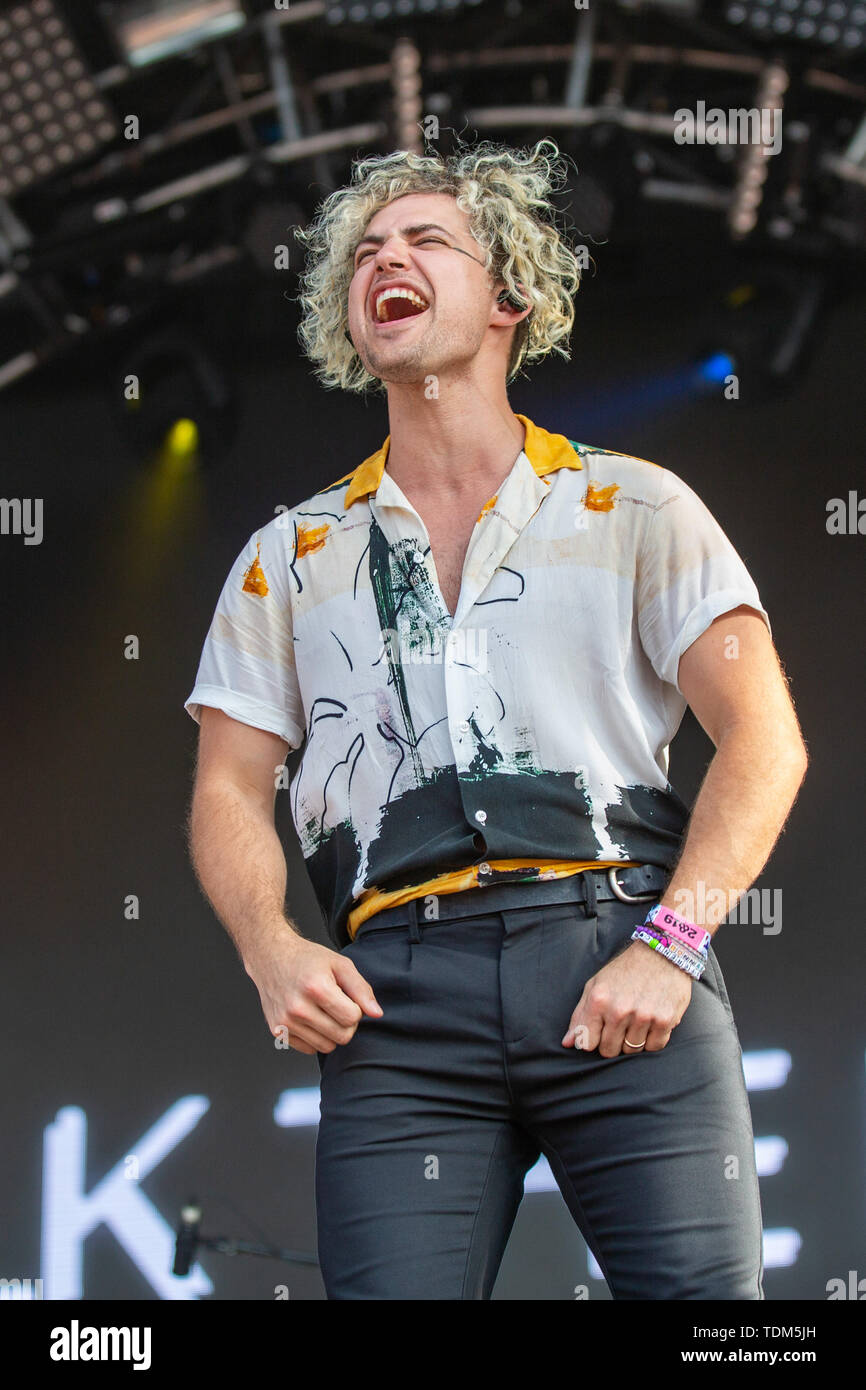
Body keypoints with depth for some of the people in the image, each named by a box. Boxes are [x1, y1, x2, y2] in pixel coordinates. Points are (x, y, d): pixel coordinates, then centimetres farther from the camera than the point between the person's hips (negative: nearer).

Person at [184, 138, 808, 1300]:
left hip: (616, 953, -1)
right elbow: (230, 790, 16)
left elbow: (764, 741, 5)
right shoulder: (290, 556, 20)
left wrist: (669, 944, -8)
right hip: (399, 991, 1)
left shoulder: (633, 509, 13)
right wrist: (273, 953, -4)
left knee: (698, 1286, -12)